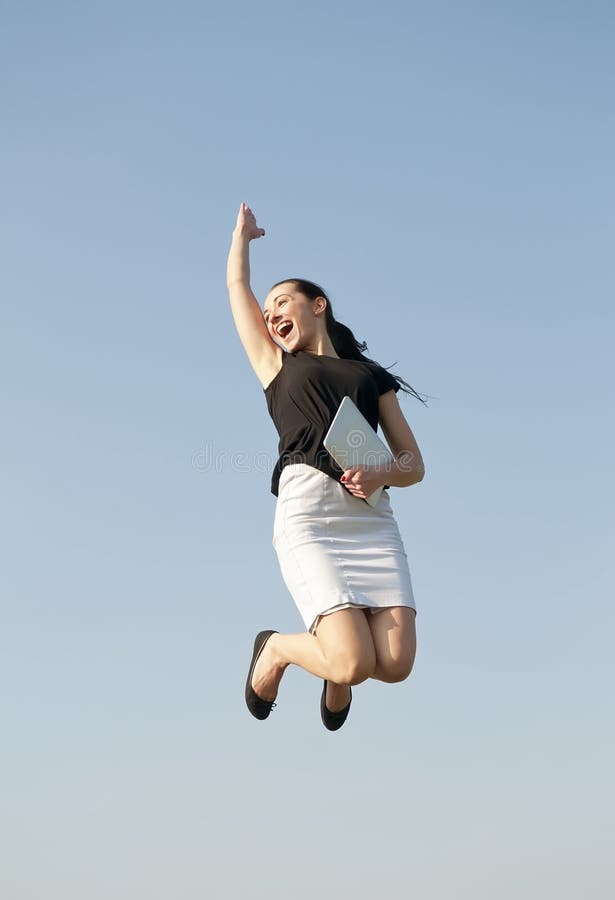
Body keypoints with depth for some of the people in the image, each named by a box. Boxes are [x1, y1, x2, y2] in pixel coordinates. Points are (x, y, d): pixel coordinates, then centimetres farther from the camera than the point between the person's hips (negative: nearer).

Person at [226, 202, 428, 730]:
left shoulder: (373, 376, 25)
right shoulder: (276, 363, 24)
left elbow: (414, 465, 16)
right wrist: (244, 230, 47)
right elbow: (238, 285, 29)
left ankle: (337, 672, 22)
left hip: (372, 515, 2)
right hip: (309, 508, -2)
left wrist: (382, 474, -6)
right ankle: (276, 649, 15)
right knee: (354, 664, -19)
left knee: (396, 664, -15)